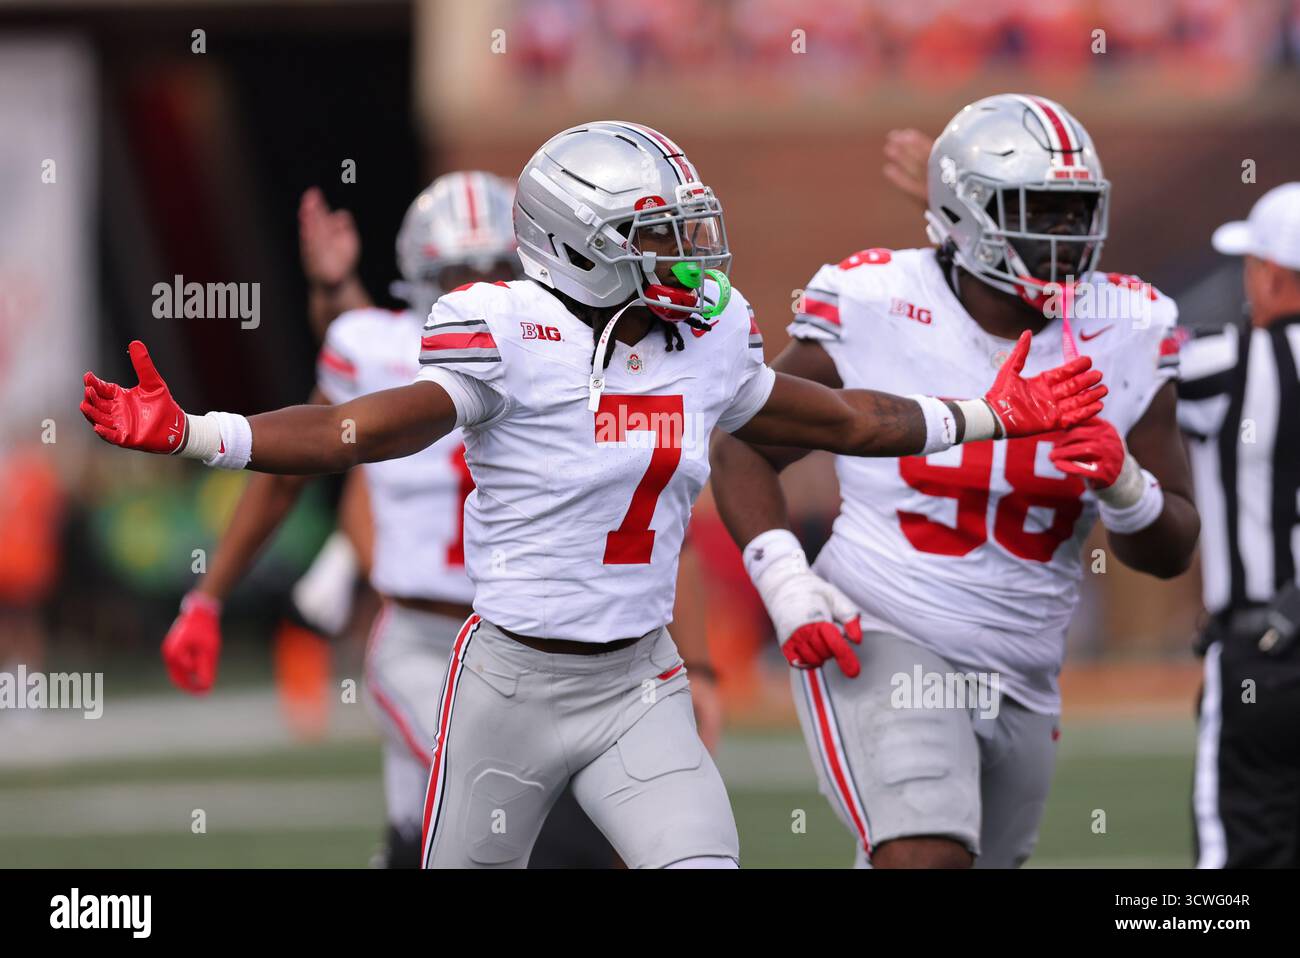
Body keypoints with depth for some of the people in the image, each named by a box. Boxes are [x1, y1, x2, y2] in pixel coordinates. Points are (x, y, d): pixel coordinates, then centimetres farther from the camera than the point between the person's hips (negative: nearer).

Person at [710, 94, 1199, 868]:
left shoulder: (1123, 342, -1)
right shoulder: (876, 313, -10)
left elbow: (1171, 552, 3)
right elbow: (744, 448, 1)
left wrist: (1124, 486, -19)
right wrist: (785, 583, -14)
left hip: (1022, 682, 6)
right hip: (883, 648, -5)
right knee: (927, 858, -27)